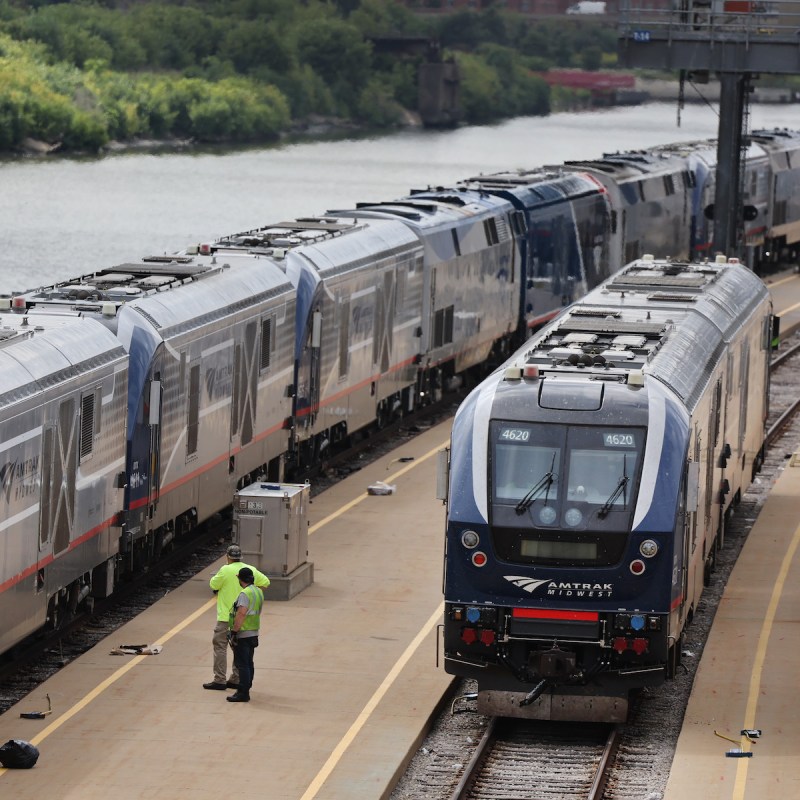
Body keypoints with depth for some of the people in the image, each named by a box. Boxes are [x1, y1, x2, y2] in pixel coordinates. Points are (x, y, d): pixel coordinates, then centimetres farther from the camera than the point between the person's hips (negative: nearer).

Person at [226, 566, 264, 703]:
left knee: (242, 664, -7)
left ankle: (243, 693, -7)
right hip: (254, 633, 9)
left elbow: (242, 613, -26)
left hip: (243, 634, -9)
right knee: (248, 664, 15)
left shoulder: (245, 593, -17)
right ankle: (245, 690, 22)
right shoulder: (258, 592, 12)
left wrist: (234, 631, -21)